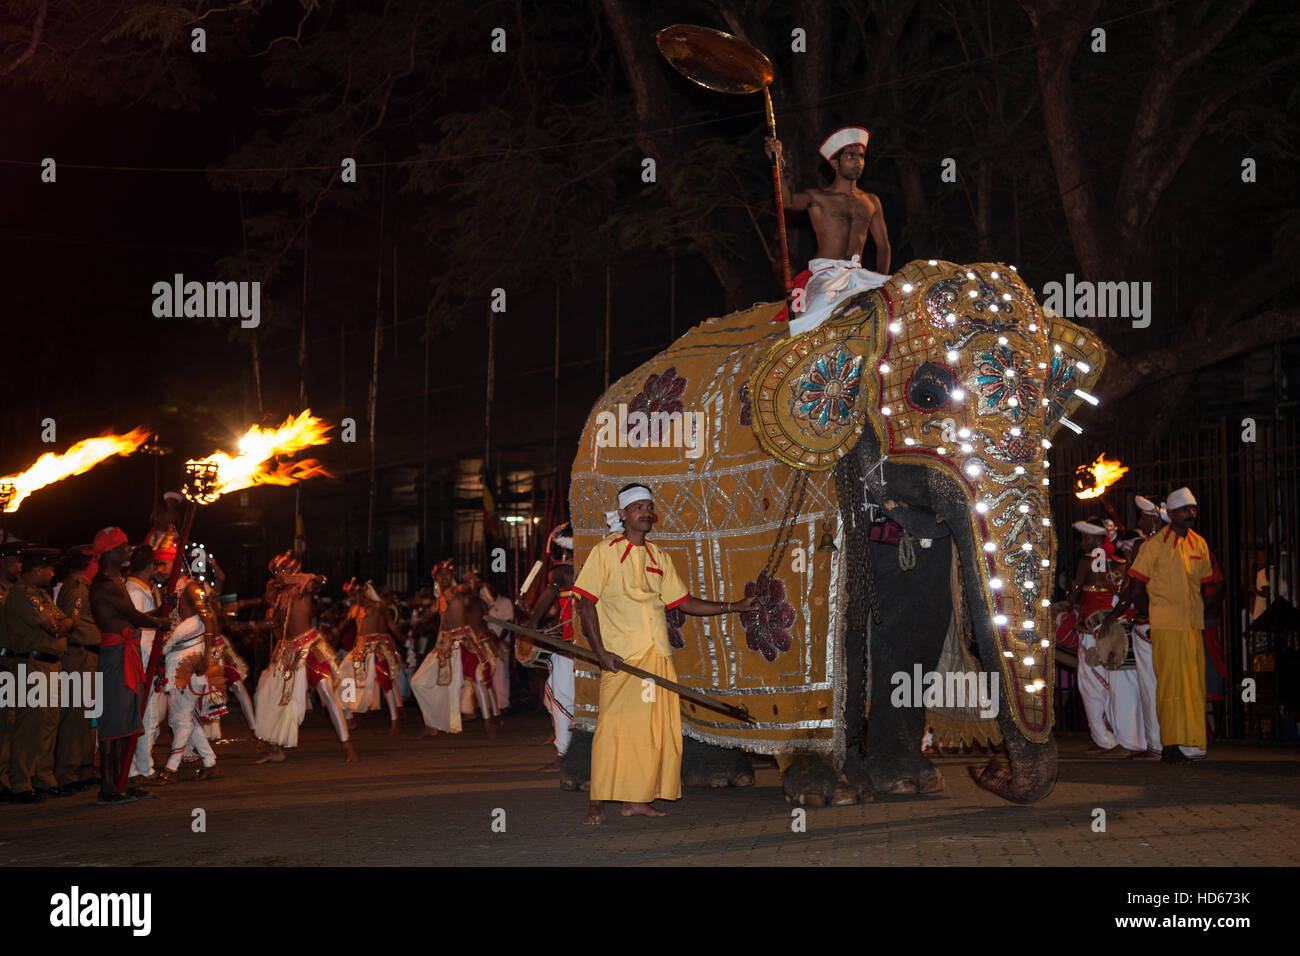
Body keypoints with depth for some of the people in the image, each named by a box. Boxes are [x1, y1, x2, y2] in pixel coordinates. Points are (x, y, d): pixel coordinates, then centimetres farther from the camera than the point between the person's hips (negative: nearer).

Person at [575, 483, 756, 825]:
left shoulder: (658, 556, 17)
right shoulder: (606, 551, 1)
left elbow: (683, 601, 21)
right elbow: (587, 603, -3)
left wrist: (732, 607, 14)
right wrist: (600, 651, -12)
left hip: (657, 655, 6)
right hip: (620, 655, -5)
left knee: (655, 726, 2)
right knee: (613, 725, -11)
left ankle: (637, 798, 9)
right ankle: (597, 802, -4)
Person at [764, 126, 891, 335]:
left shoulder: (871, 202, 22)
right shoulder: (818, 198, 10)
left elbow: (883, 246, 22)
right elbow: (790, 201, -12)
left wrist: (882, 283, 11)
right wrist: (778, 163, -23)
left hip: (857, 274, 5)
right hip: (825, 272, -5)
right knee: (824, 304, -36)